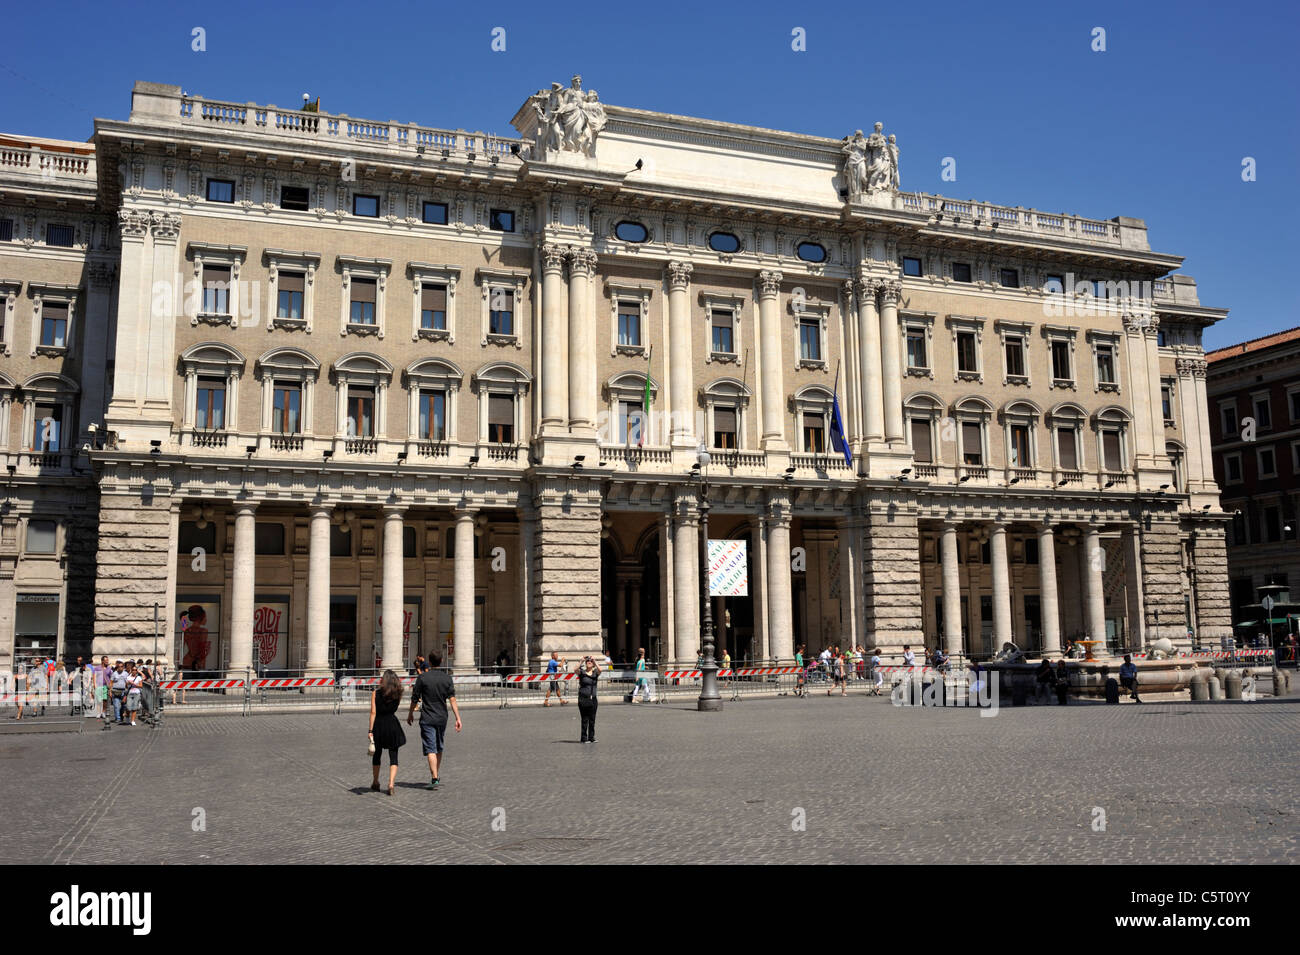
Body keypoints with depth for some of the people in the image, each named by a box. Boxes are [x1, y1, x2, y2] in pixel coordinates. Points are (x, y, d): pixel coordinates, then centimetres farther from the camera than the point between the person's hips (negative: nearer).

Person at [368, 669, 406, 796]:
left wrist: (371, 730, -9)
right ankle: (391, 784, -11)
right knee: (393, 757, 4)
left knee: (377, 755, 17)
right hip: (392, 725, 1)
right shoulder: (397, 694, 2)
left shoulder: (376, 693, -5)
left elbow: (373, 712, -9)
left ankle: (375, 783, 29)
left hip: (379, 725, 0)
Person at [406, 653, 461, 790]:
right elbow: (452, 699, -6)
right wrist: (458, 718, -6)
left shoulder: (422, 677, -8)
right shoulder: (447, 677, 0)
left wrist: (410, 714, 15)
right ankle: (435, 775, 30)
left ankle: (434, 779, -14)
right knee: (439, 748, 18)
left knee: (431, 749, -6)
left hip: (427, 719, -3)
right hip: (442, 717, 4)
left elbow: (415, 698, -1)